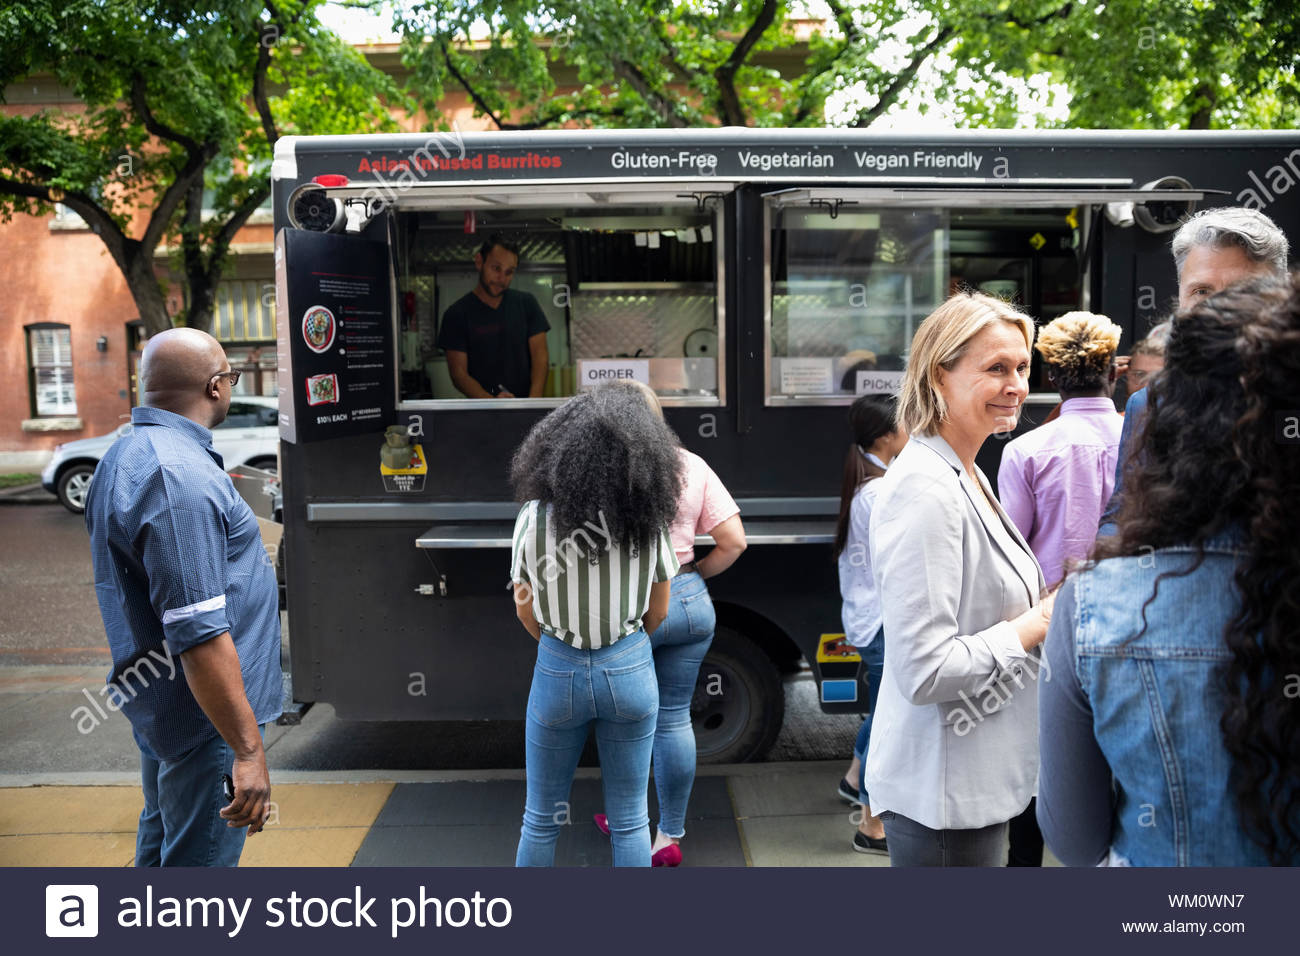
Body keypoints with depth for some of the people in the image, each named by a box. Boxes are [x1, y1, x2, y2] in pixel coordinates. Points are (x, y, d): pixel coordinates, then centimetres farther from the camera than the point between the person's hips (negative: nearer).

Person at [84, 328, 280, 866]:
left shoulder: (126, 454, 9)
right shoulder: (180, 477, -26)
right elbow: (199, 635, -30)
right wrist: (248, 750, -27)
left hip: (155, 702, 11)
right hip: (205, 716, -10)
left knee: (163, 836, 27)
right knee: (200, 857, 2)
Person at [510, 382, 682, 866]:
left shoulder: (535, 518, -14)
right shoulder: (649, 518, -11)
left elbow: (525, 609, -2)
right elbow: (657, 612, 0)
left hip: (558, 670, 0)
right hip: (631, 671, 1)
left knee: (541, 818, 18)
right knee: (630, 818, 15)